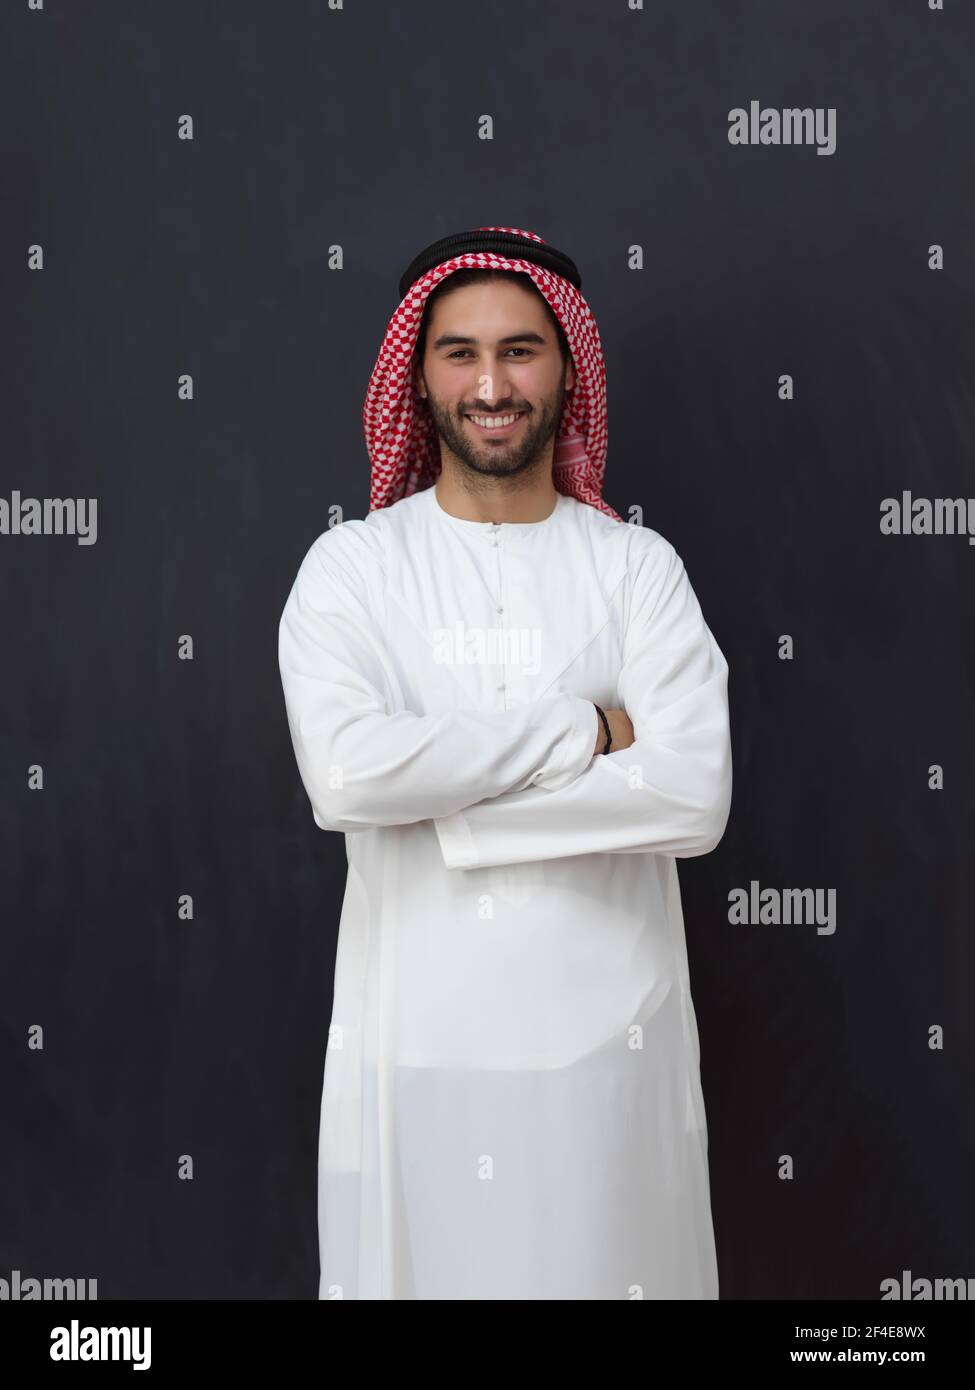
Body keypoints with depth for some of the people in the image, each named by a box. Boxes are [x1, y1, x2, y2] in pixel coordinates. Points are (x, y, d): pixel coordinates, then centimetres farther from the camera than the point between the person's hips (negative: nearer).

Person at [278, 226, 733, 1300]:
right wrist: (582, 729, -14)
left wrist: (435, 804, -15)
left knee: (609, 1265, 11)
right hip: (414, 1035, 0)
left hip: (610, 1033, 1)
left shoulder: (638, 566, 0)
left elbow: (695, 798, -14)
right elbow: (345, 768, -19)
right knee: (417, 1265, 10)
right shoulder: (352, 563, -1)